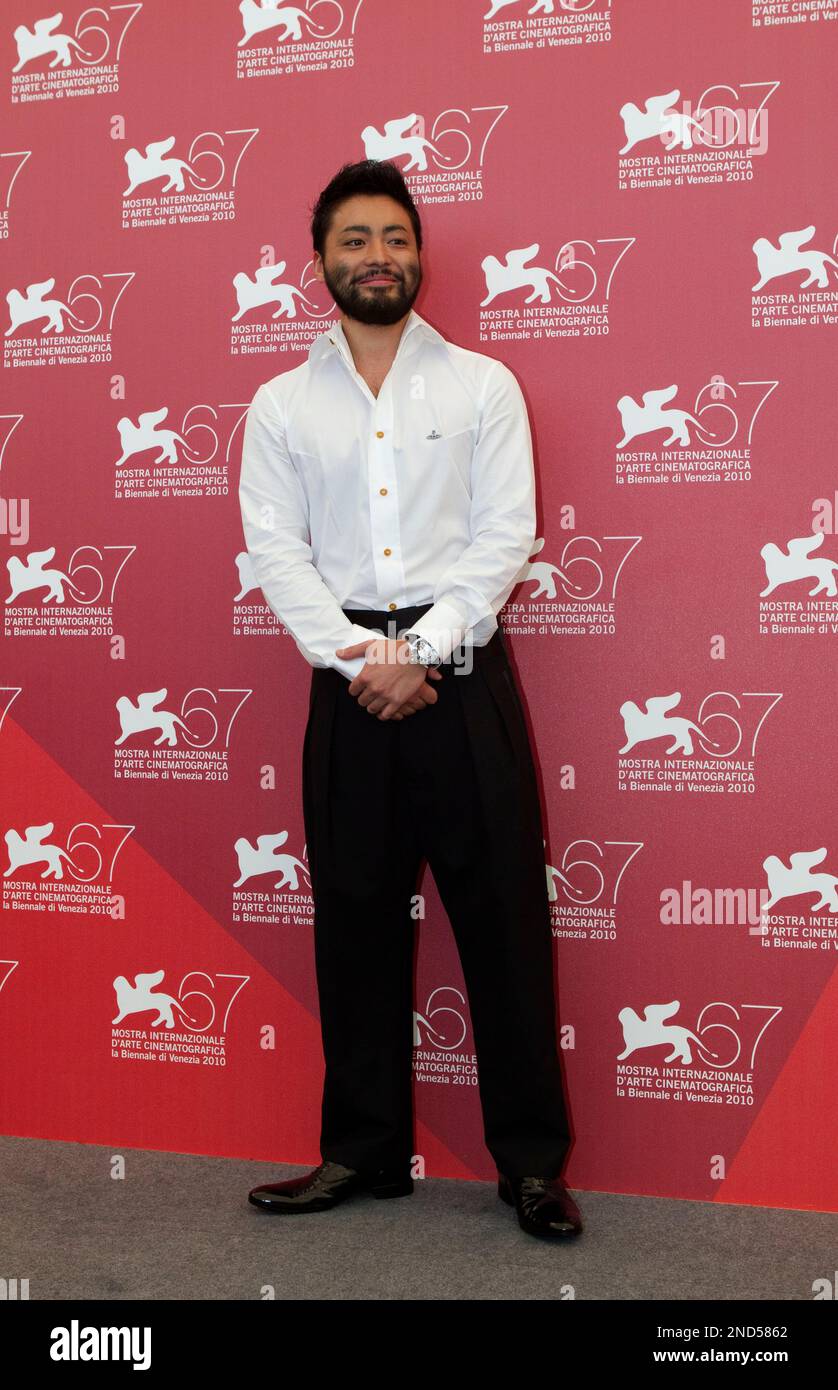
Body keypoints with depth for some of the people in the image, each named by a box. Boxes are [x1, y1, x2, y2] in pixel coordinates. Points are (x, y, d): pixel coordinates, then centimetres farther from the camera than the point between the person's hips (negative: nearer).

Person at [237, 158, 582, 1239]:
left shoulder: (481, 383, 6)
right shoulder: (281, 403, 10)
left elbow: (506, 534, -2)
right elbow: (274, 548, 1)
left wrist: (419, 651, -13)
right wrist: (358, 660, -12)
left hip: (463, 673, -1)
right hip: (347, 683, 2)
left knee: (503, 914, 0)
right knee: (357, 919, 7)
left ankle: (532, 1158, 12)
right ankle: (364, 1151, 21)